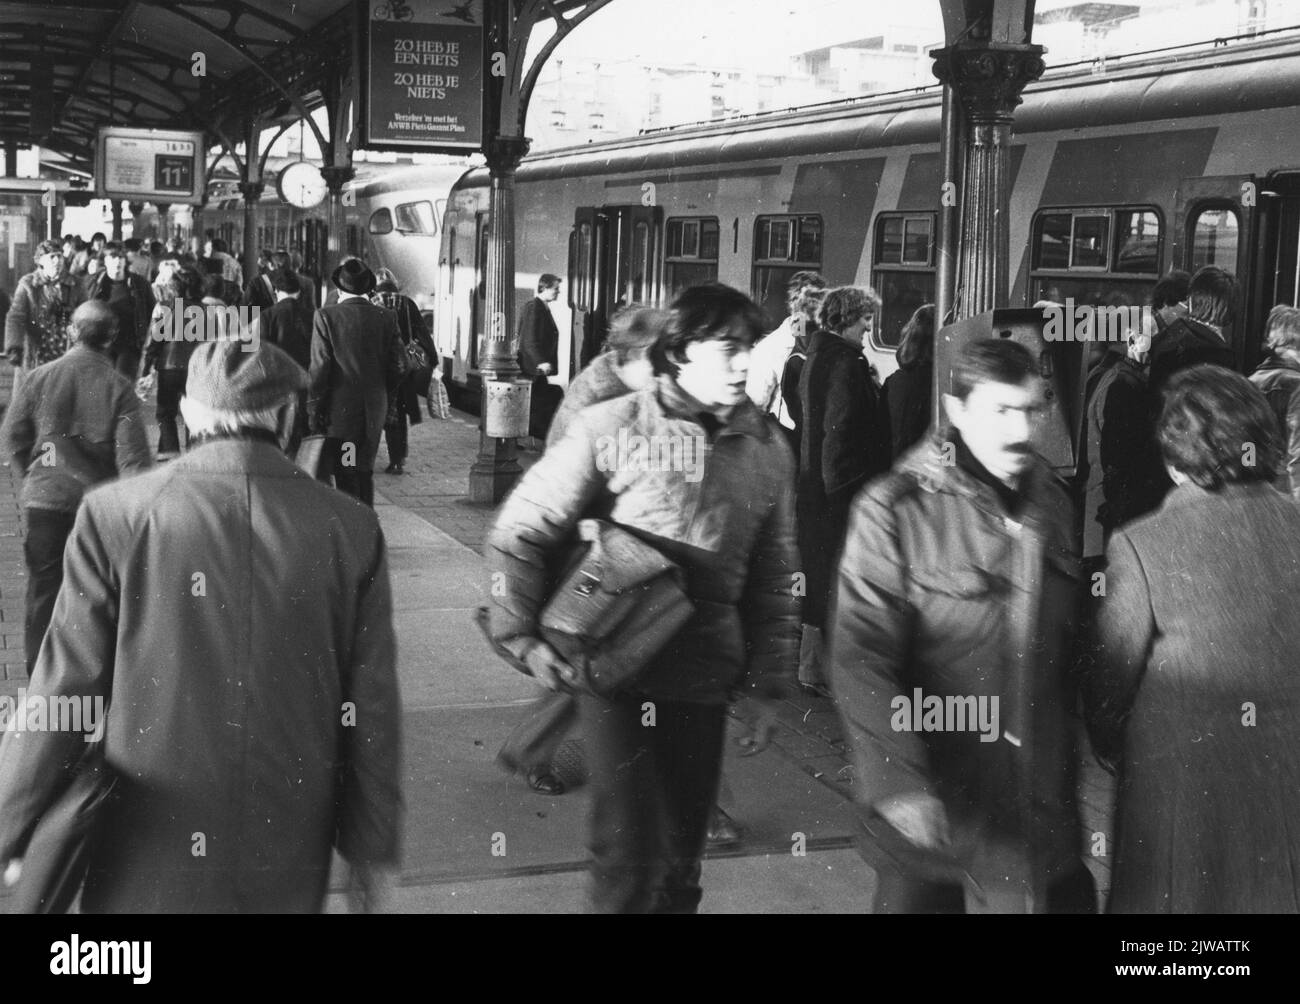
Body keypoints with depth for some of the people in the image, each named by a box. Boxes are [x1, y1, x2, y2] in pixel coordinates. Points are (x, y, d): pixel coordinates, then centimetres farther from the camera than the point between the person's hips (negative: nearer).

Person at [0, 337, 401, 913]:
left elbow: (64, 693, -9)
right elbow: (371, 715, -3)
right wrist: (373, 853, 8)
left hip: (149, 868, -1)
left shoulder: (117, 515, -12)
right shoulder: (353, 531, -7)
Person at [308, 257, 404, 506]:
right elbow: (395, 368, 4)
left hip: (339, 411, -4)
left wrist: (313, 410, -4)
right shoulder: (387, 318, 0)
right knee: (365, 472, 15)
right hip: (375, 411, 4)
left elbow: (319, 367, -11)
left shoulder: (326, 316, -10)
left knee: (345, 476, 3)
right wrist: (388, 406, 14)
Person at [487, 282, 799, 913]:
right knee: (629, 858, -8)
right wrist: (521, 636, -13)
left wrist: (769, 685, 11)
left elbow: (774, 579, 13)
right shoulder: (616, 427, -7)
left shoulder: (768, 451, 7)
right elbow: (521, 531, -4)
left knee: (681, 859, 14)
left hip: (704, 680, 4)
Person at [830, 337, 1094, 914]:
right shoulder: (894, 510, -11)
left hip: (1041, 801, 5)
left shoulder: (1054, 505, 6)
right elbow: (860, 659, -17)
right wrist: (898, 782, -26)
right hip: (928, 804, -4)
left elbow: (1073, 645, 15)